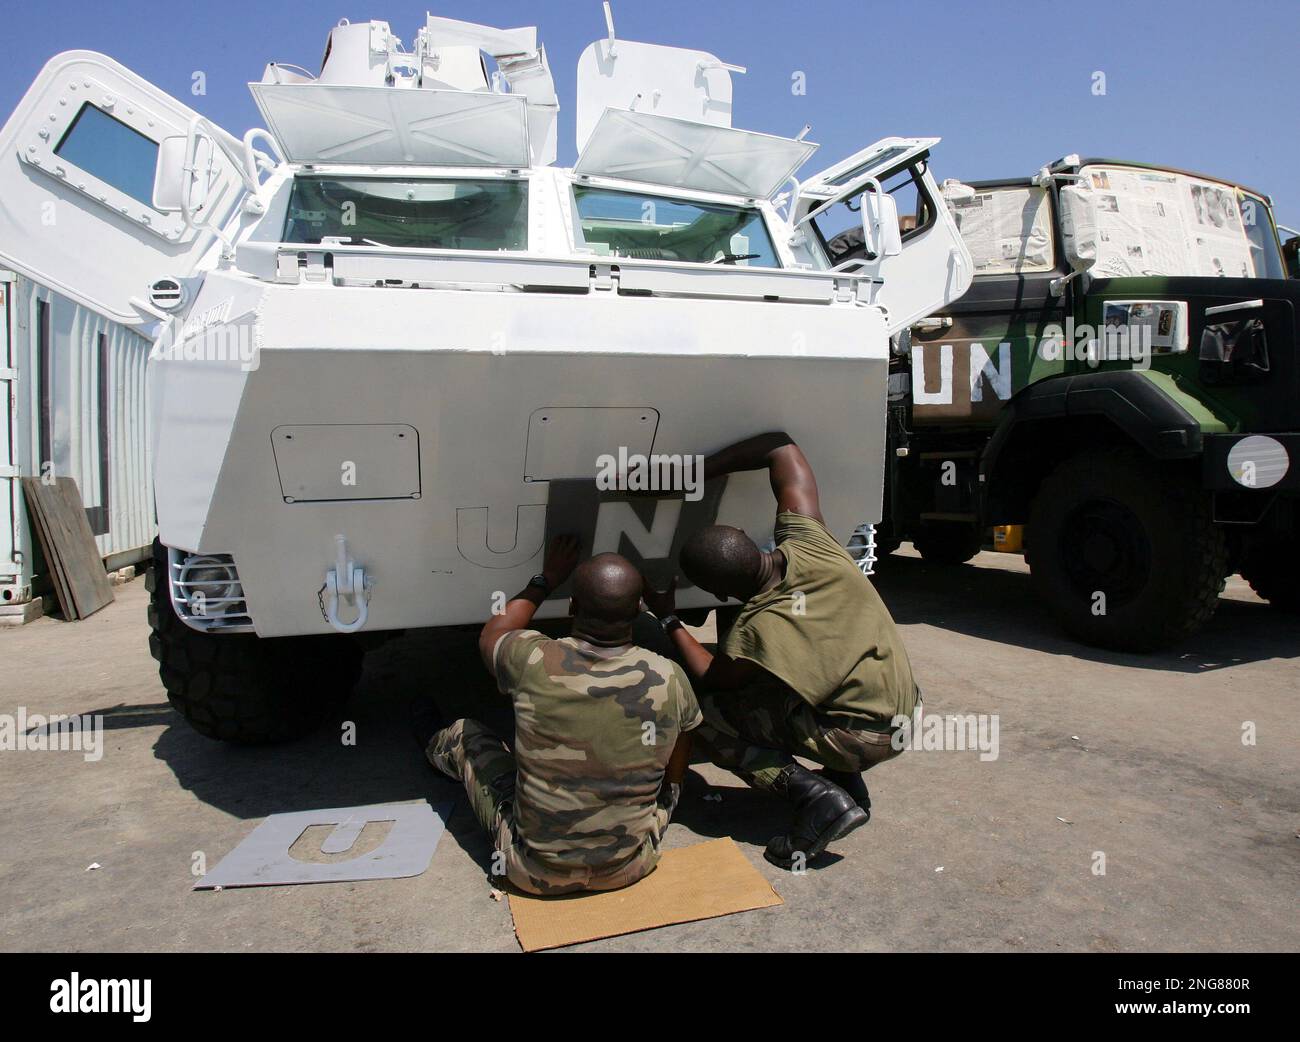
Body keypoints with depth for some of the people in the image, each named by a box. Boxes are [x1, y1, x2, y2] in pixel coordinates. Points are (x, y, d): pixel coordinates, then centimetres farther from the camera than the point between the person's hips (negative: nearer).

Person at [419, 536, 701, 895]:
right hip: (629, 869, 1)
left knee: (464, 734, 20)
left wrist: (544, 581, 13)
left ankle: (435, 748, 53)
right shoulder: (668, 678, -18)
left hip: (534, 872, 0)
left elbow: (490, 636, 5)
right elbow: (674, 773, 1)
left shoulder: (534, 662, -21)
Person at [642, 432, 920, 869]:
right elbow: (782, 447, -3)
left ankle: (818, 797, -9)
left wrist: (667, 617, 6)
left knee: (706, 712, -3)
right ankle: (846, 783, 19)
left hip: (860, 739, -7)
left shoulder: (760, 631, -26)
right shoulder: (807, 542, -12)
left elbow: (710, 676, -4)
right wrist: (694, 472, -6)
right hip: (905, 716, 7)